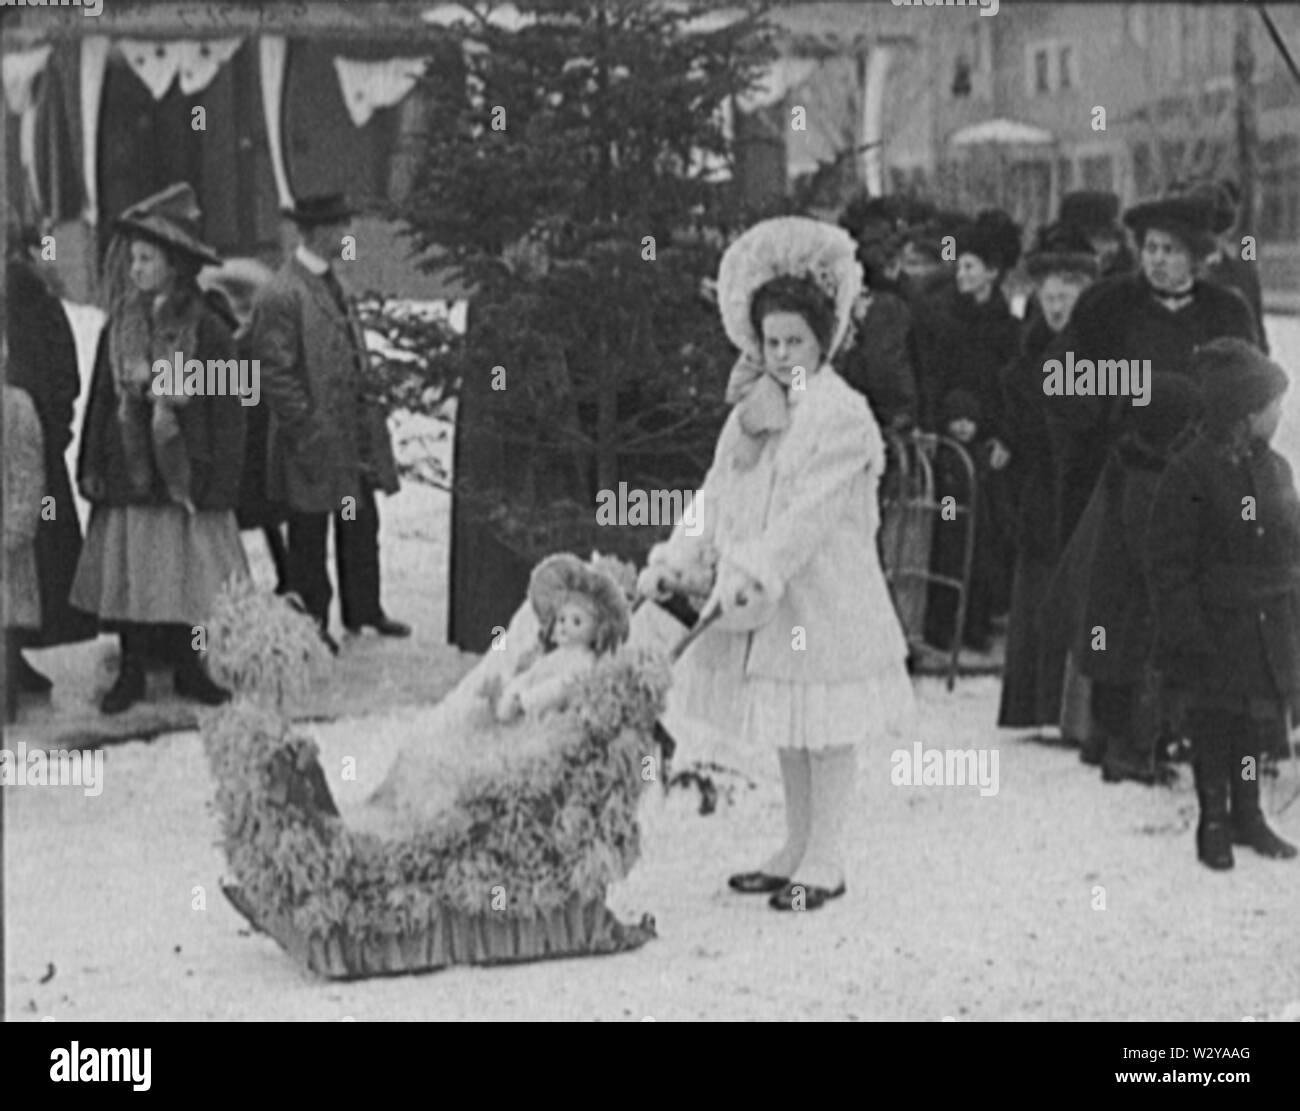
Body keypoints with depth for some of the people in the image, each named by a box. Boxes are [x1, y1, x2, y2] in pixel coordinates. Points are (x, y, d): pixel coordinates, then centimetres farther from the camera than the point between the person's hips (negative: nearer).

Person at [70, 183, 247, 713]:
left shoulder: (206, 330, -3)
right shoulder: (118, 328, 8)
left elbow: (227, 410, -4)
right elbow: (100, 398, 10)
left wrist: (219, 483, -9)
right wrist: (91, 467, 3)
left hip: (185, 473, -3)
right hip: (127, 472, 3)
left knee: (189, 577, 1)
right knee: (127, 576, 3)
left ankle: (187, 666, 15)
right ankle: (131, 672, 13)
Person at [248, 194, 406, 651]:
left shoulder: (331, 284, 11)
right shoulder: (279, 296, -17)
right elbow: (275, 373, -18)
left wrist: (369, 404, 13)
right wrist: (309, 429, -18)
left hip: (354, 434, 8)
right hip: (313, 442, -8)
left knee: (361, 526, 15)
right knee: (309, 535, 5)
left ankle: (364, 610, 27)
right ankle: (311, 623, 16)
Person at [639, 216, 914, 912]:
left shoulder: (843, 416, -14)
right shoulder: (752, 410, 10)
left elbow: (811, 513, -21)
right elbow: (716, 495, 10)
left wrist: (753, 571, -27)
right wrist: (674, 560, -1)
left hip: (825, 599, -7)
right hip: (764, 598, 7)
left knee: (825, 730, 1)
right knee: (786, 731, 15)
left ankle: (824, 861, 10)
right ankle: (795, 848, 26)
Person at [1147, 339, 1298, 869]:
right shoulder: (1190, 473, -14)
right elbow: (1169, 565, -13)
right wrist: (1187, 633, -15)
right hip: (1215, 627, -6)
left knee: (1256, 724, 13)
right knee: (1213, 726, 4)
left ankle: (1247, 814, 27)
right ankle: (1214, 821, 18)